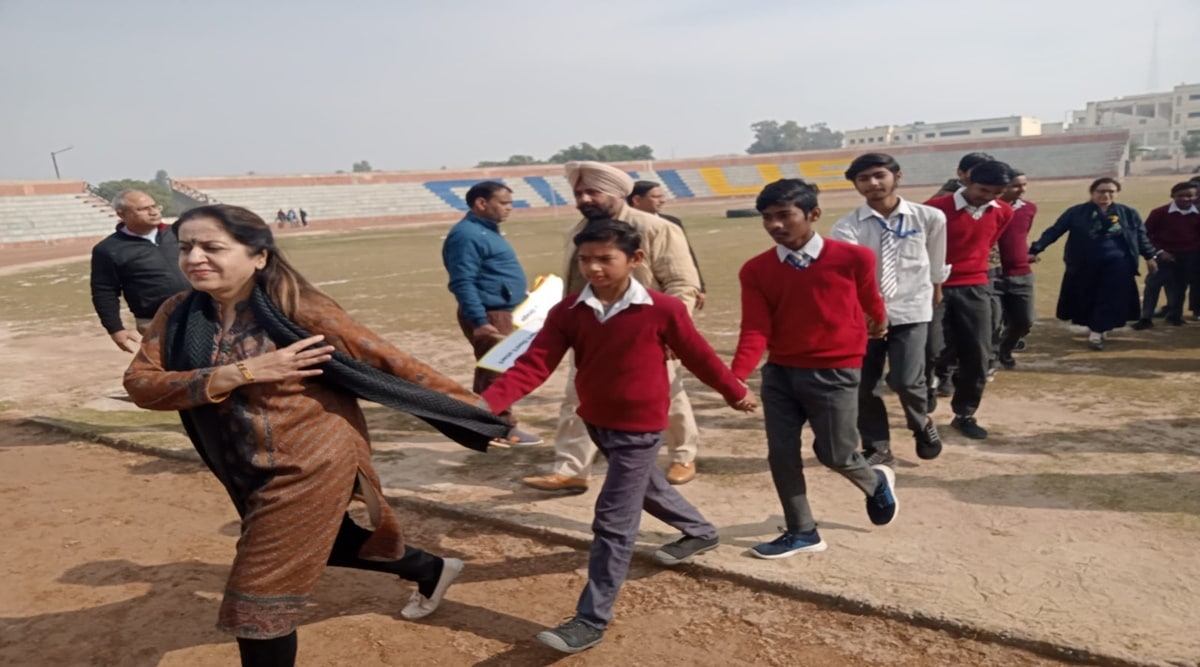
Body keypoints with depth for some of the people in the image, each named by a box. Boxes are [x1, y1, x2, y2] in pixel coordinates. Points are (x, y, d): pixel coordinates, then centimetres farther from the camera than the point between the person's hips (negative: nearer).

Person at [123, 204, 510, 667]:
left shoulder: (293, 307, -19)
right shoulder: (178, 313, -2)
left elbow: (383, 360, -17)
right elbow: (140, 383, -13)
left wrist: (470, 408, -15)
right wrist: (241, 373, -26)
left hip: (311, 465, -8)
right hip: (248, 474, 8)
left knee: (259, 601, -3)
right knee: (321, 543, 29)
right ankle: (432, 571, 54)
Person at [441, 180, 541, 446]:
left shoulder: (487, 230, 15)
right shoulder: (467, 234, -18)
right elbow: (463, 283, -24)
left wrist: (521, 293, 26)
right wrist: (480, 321, -28)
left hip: (503, 312, 11)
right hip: (489, 315, -11)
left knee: (493, 371, 16)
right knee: (497, 372, -4)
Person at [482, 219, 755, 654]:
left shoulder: (662, 310, -18)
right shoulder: (568, 313, -9)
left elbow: (699, 356, -4)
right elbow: (534, 365, -16)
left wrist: (734, 392, 11)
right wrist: (488, 402, -30)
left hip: (640, 427, -6)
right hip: (596, 422, 6)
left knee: (613, 522, -4)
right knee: (645, 487, 28)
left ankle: (592, 621, 6)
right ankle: (700, 532, 56)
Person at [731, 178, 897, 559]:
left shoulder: (852, 258, -10)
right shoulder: (755, 270, -5)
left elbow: (869, 300, 10)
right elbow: (756, 329, -9)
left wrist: (879, 325, 30)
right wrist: (736, 377, -24)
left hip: (834, 372, -3)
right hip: (779, 372, 3)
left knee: (835, 454, 3)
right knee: (780, 453, 5)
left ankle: (876, 483, 39)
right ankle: (802, 532, 24)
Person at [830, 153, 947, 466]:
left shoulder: (929, 218, -3)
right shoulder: (846, 227, -8)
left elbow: (936, 264, 13)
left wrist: (936, 291, 26)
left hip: (911, 311, -1)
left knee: (906, 380, -13)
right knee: (864, 385, 4)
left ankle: (922, 424, 22)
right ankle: (877, 449, 25)